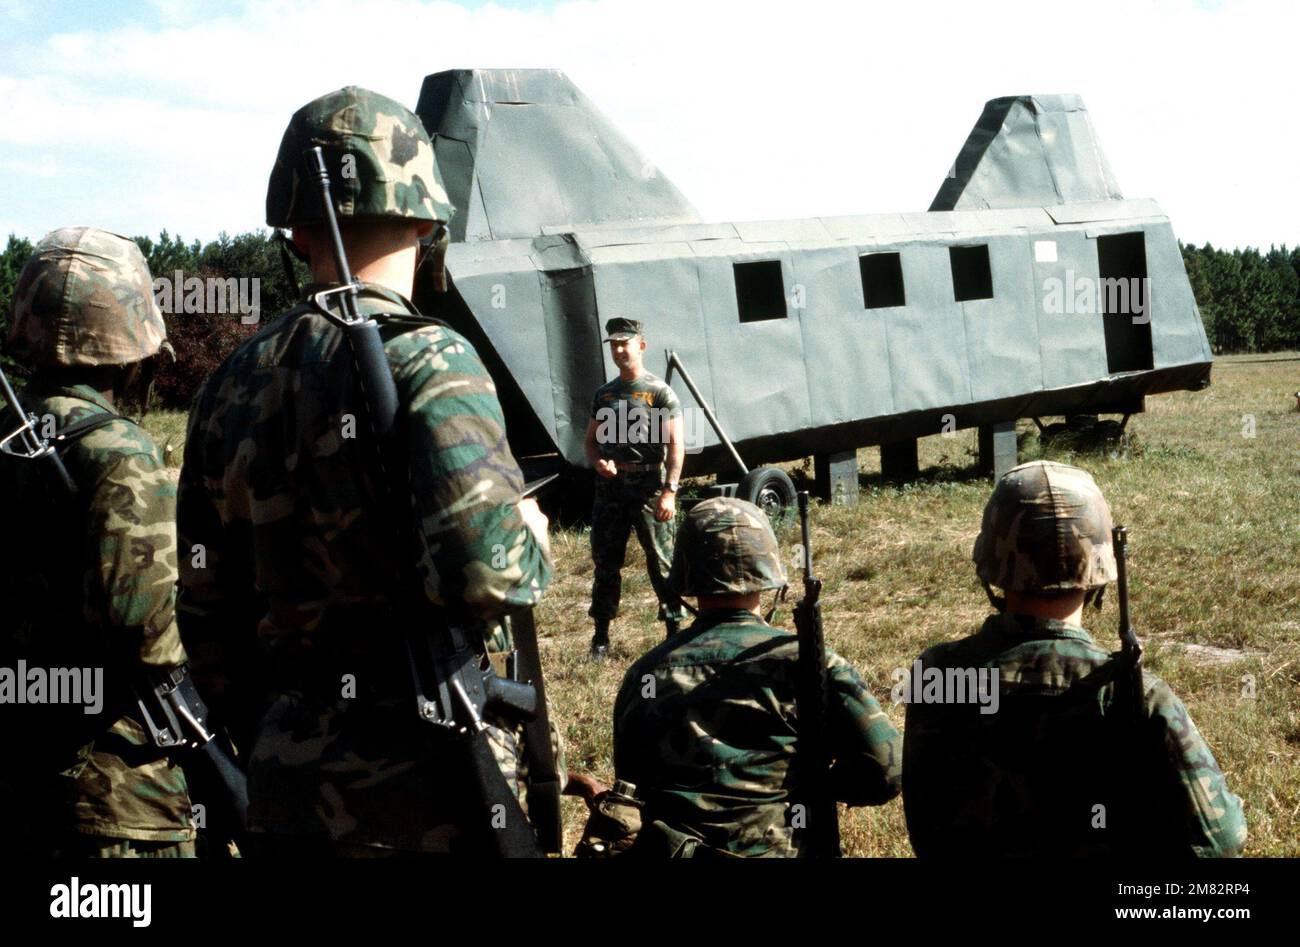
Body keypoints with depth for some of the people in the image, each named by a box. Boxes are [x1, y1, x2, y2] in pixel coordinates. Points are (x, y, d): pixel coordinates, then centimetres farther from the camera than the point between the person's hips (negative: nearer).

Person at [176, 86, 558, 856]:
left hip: (285, 789, 6)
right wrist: (534, 539, -5)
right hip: (422, 783, -6)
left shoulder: (233, 385, 8)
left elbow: (207, 614, 13)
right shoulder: (426, 361, -13)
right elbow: (483, 570, -27)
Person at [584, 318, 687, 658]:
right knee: (605, 559, 8)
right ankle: (601, 635, 16)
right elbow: (591, 440, 21)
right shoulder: (604, 394, 14)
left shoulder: (660, 392, -2)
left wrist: (669, 491, -16)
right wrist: (598, 462, -2)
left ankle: (675, 627, 8)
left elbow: (676, 445, -7)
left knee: (662, 560, -1)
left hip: (648, 486, -5)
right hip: (610, 486, 5)